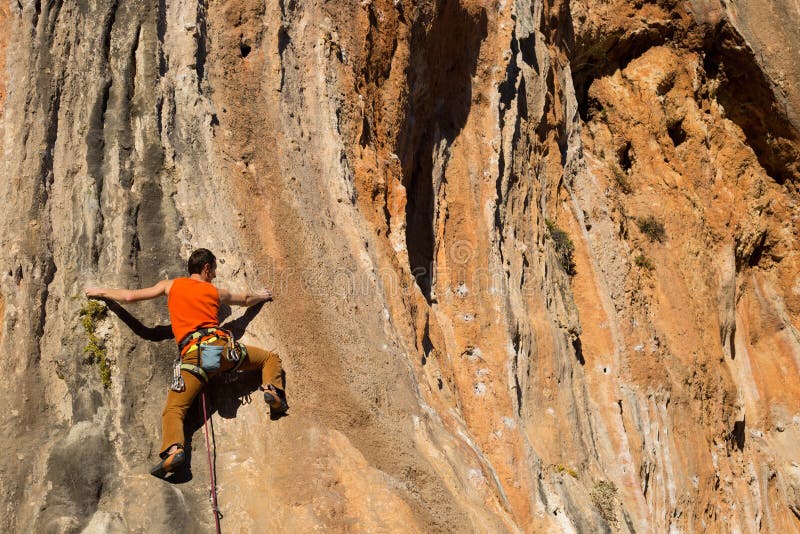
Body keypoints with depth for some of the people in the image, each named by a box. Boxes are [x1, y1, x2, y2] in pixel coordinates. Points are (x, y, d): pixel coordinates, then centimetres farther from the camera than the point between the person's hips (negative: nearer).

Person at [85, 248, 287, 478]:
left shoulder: (171, 285, 20)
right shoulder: (216, 292, 24)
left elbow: (130, 296, 18)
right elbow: (245, 299, 43)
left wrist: (102, 292, 35)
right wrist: (260, 296, 66)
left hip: (193, 355, -1)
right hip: (221, 345, 1)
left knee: (172, 410, -5)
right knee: (271, 358, 22)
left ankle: (174, 449, -35)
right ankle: (272, 389, -9)